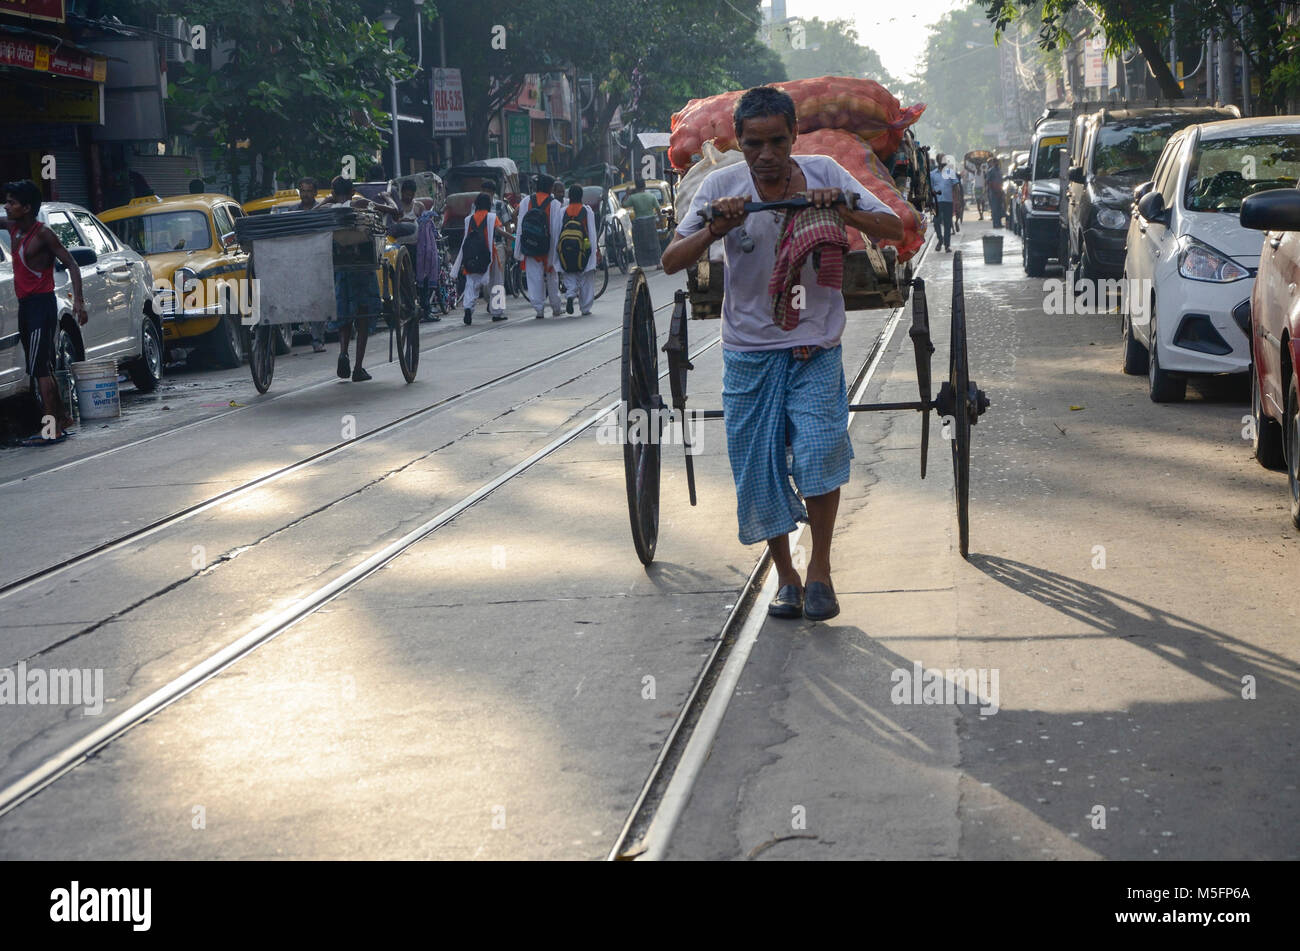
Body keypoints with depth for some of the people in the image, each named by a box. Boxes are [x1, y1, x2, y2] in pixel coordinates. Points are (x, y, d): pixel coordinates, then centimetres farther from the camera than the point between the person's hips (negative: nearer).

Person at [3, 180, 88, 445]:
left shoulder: (42, 234, -12)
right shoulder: (13, 228, 10)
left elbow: (71, 265, -14)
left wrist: (78, 301, -24)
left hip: (42, 305, -8)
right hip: (26, 305, 8)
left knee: (39, 369, -13)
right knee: (42, 369, 13)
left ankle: (53, 430, -15)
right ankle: (62, 418, 23)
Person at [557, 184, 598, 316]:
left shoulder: (563, 211, 4)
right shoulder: (587, 211, 0)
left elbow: (557, 231, 4)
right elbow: (592, 232, -1)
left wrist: (557, 249, 8)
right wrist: (595, 248, 4)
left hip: (565, 247, 1)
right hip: (582, 246, -1)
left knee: (570, 275, 12)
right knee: (585, 277, 8)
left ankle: (570, 295, -18)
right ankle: (585, 308, 8)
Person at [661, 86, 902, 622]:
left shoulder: (824, 173, -6)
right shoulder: (722, 186, -7)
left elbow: (894, 228, -6)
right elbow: (671, 262, -8)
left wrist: (842, 211, -25)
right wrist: (716, 229, -27)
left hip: (815, 348, -1)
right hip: (748, 353, 1)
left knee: (819, 452, -17)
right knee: (758, 470, 3)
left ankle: (820, 571, -1)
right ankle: (786, 578, 19)